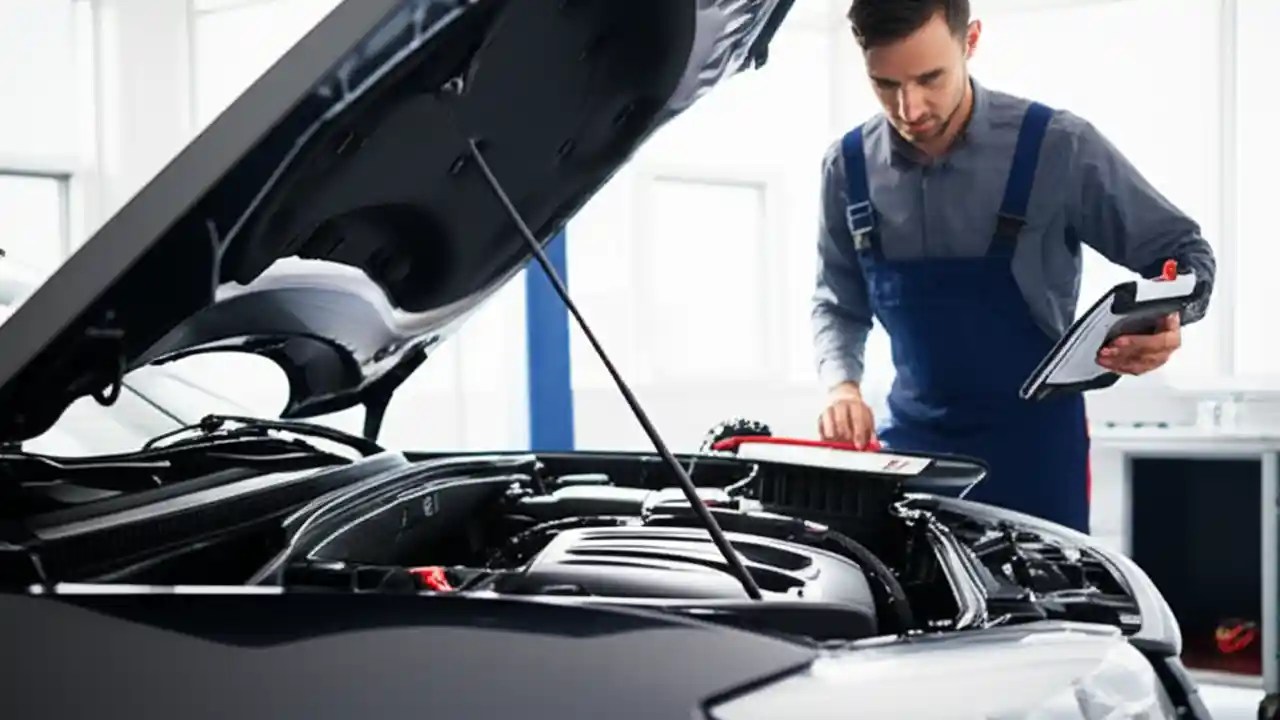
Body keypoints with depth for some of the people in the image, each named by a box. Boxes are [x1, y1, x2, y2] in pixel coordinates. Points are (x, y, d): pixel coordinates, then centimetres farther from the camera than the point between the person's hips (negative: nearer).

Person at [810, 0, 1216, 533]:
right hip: (910, 439, 3)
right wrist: (842, 386, -9)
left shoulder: (1058, 147, -14)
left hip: (1034, 444, -3)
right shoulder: (849, 167, -3)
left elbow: (1182, 252, -3)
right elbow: (839, 305, 10)